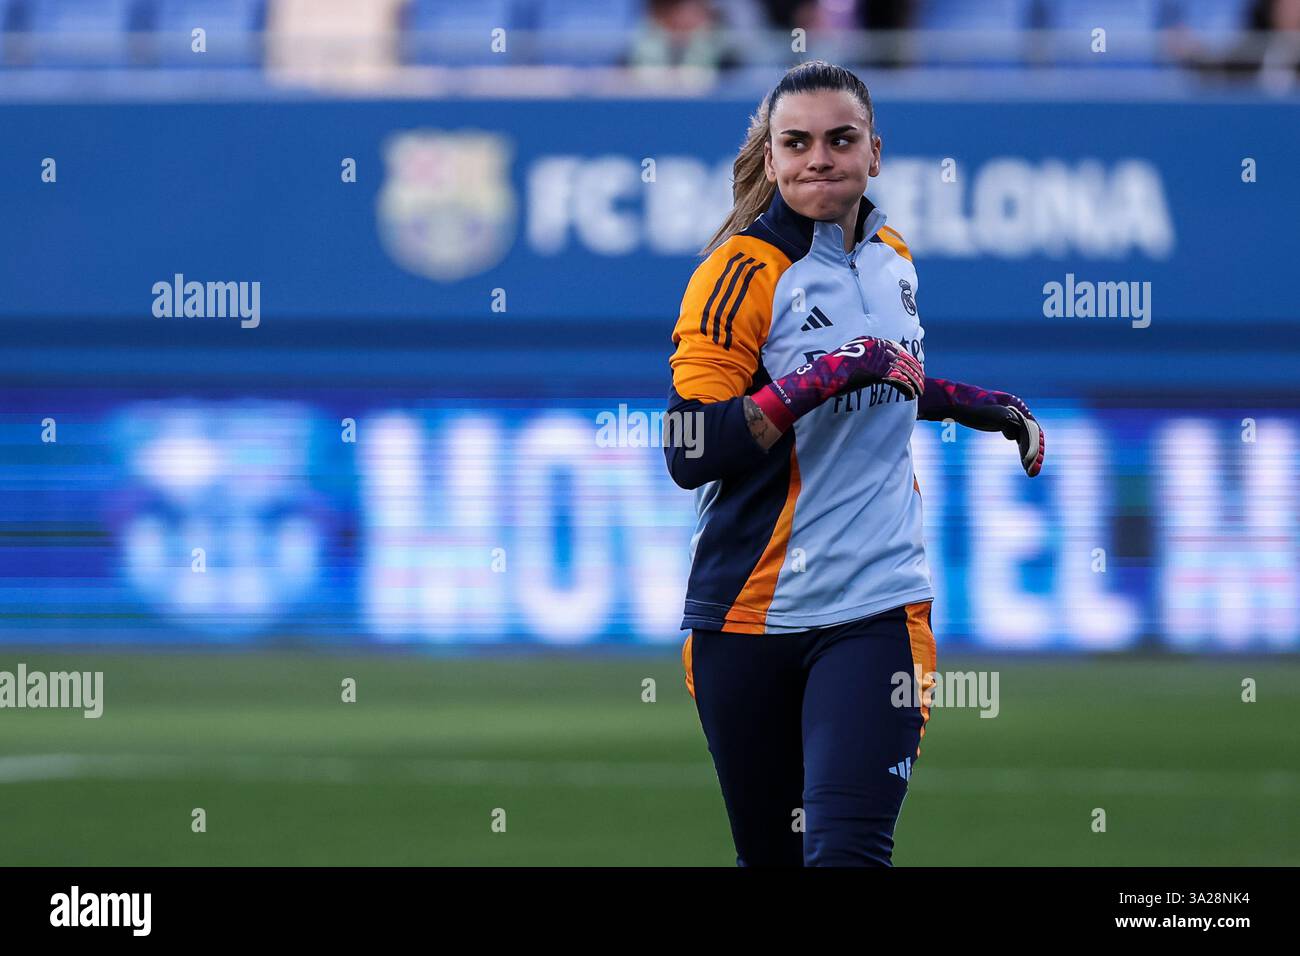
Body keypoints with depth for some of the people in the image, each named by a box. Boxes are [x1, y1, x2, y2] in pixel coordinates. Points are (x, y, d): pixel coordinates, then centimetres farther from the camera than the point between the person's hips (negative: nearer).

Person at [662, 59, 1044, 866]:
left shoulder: (893, 260, 9)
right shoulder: (743, 272, -8)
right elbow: (689, 454, -18)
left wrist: (980, 405, 18)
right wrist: (817, 382, -27)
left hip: (877, 608, 2)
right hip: (750, 614, -2)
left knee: (848, 850, -17)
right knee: (770, 854, 10)